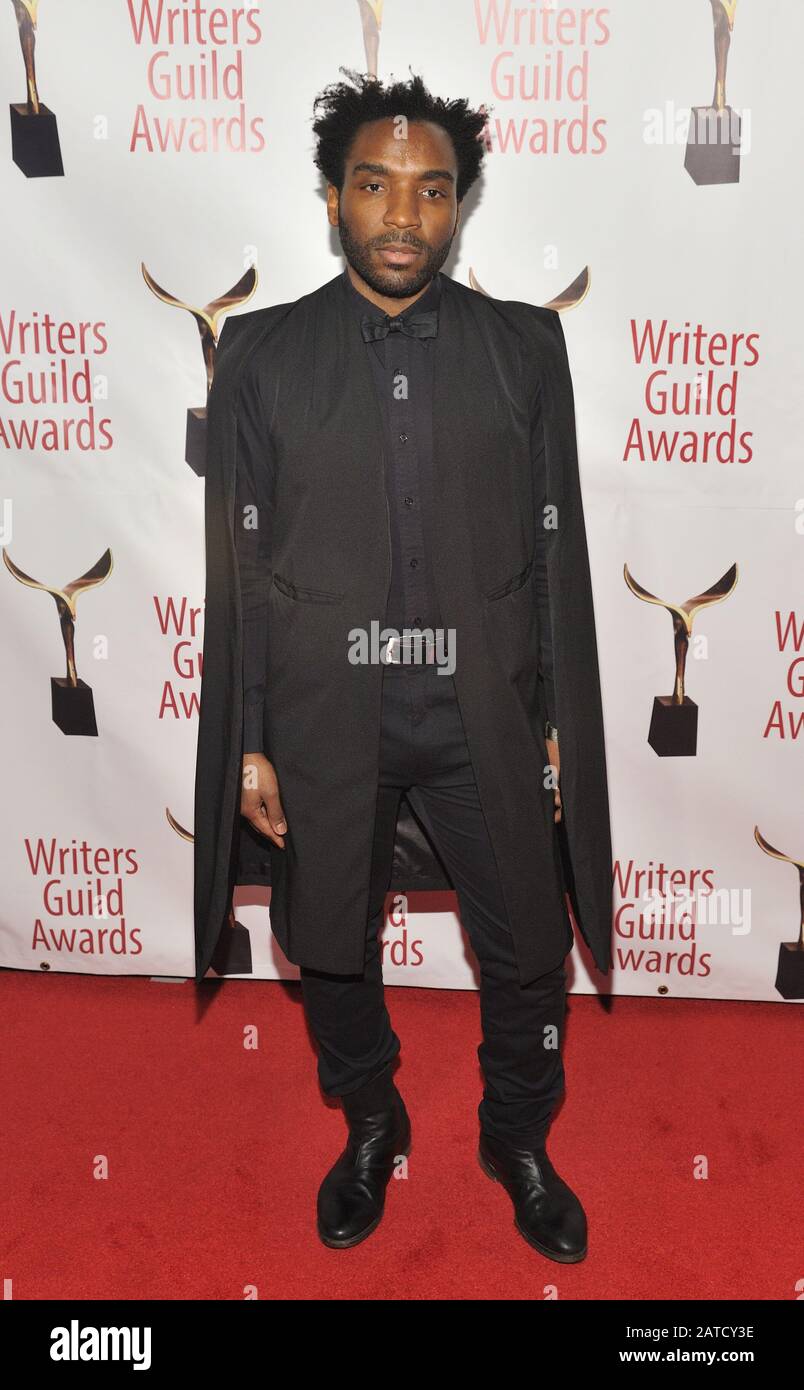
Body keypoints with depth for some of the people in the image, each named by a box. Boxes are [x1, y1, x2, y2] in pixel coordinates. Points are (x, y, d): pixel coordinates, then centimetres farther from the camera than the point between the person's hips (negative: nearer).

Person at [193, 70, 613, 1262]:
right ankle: (371, 1129, 46)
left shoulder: (524, 346, 2)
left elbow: (559, 549, 2)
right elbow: (239, 566, -1)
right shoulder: (261, 353, 0)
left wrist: (563, 723, 1)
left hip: (485, 714, 1)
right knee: (331, 951, 17)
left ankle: (518, 1142, 42)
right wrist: (248, 744, -2)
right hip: (322, 717, 0)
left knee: (528, 952, 12)